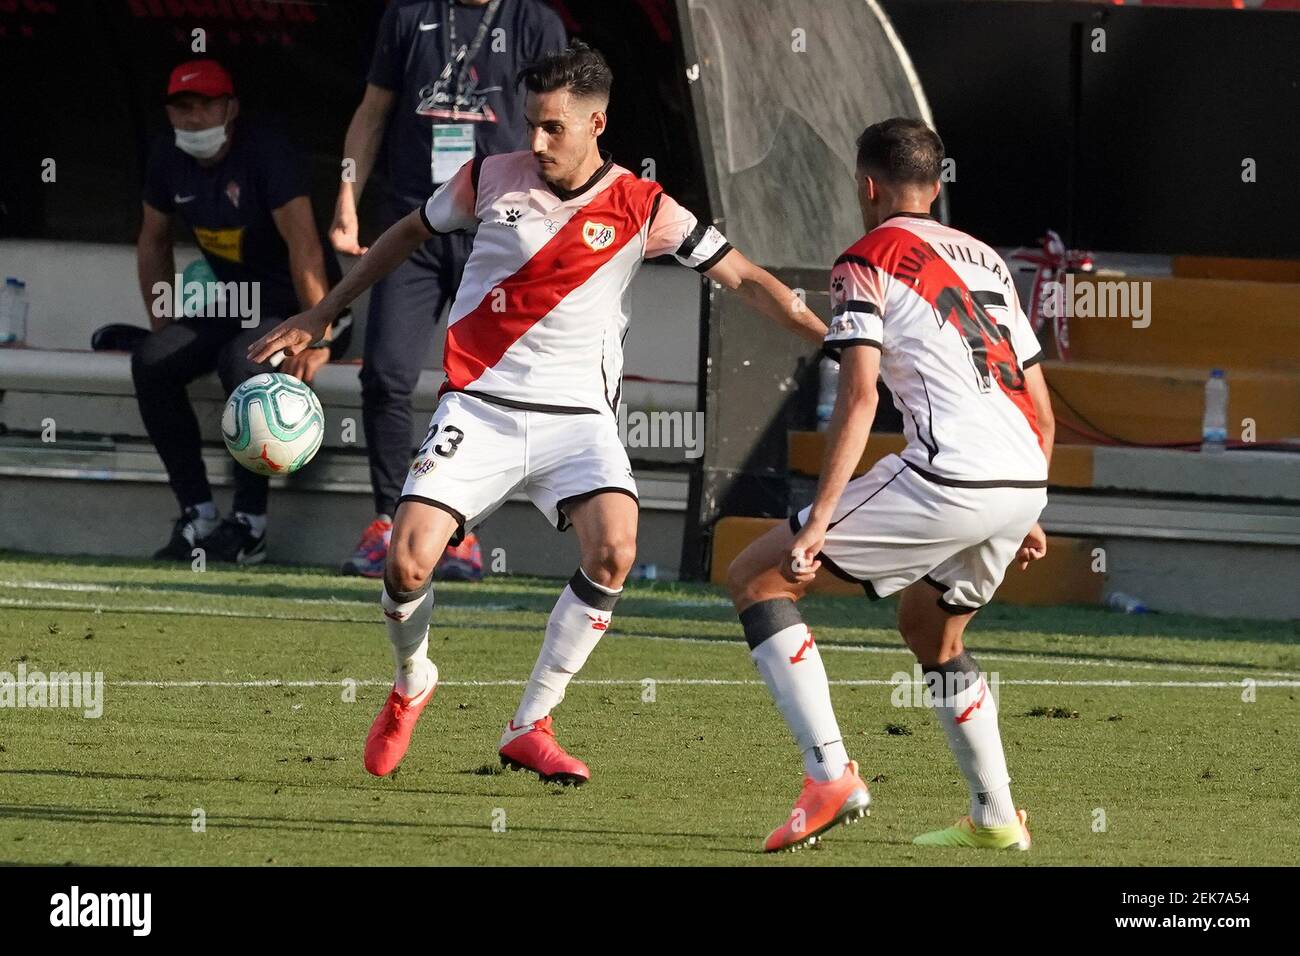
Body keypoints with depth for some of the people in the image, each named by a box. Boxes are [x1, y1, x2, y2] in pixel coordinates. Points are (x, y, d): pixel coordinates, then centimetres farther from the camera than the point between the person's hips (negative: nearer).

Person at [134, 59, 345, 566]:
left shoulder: (266, 154, -21)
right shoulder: (170, 160, 2)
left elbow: (303, 246, -28)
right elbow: (153, 241, 16)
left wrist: (318, 338, -34)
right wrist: (163, 327, 8)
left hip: (296, 303, -7)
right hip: (230, 304, 7)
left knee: (242, 361, -34)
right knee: (151, 360, -14)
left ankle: (249, 522, -27)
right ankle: (198, 515, -13)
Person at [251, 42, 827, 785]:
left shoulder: (642, 210, -3)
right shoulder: (492, 181, 1)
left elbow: (745, 279, 0)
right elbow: (409, 235, 18)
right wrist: (319, 318, 21)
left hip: (577, 414, 0)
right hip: (479, 408, 0)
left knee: (615, 549, -27)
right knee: (408, 563, -17)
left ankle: (531, 727, -10)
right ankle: (412, 683, 19)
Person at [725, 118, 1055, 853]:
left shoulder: (868, 260, 3)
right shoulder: (987, 260, 24)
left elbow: (860, 392, -10)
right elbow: (1041, 407, 23)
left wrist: (820, 519, -13)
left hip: (948, 480, -7)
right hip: (1023, 486, 7)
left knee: (756, 577, 2)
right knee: (932, 627, 32)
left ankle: (831, 773, -10)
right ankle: (996, 816, 29)